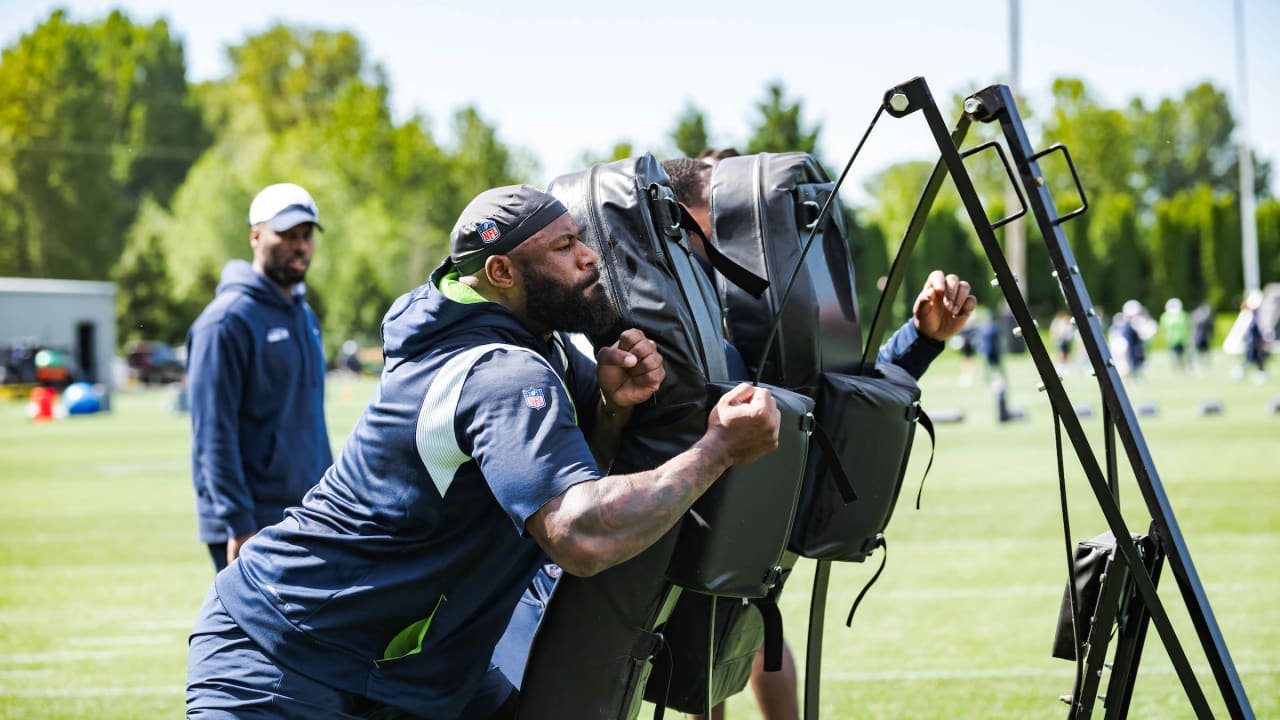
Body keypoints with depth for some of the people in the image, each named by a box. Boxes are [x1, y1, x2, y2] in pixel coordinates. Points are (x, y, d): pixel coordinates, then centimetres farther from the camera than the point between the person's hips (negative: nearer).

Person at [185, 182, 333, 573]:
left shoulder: (305, 317, 15)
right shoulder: (228, 321, -12)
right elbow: (213, 434, -16)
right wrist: (238, 524, -21)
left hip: (308, 521, 8)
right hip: (252, 527, -8)